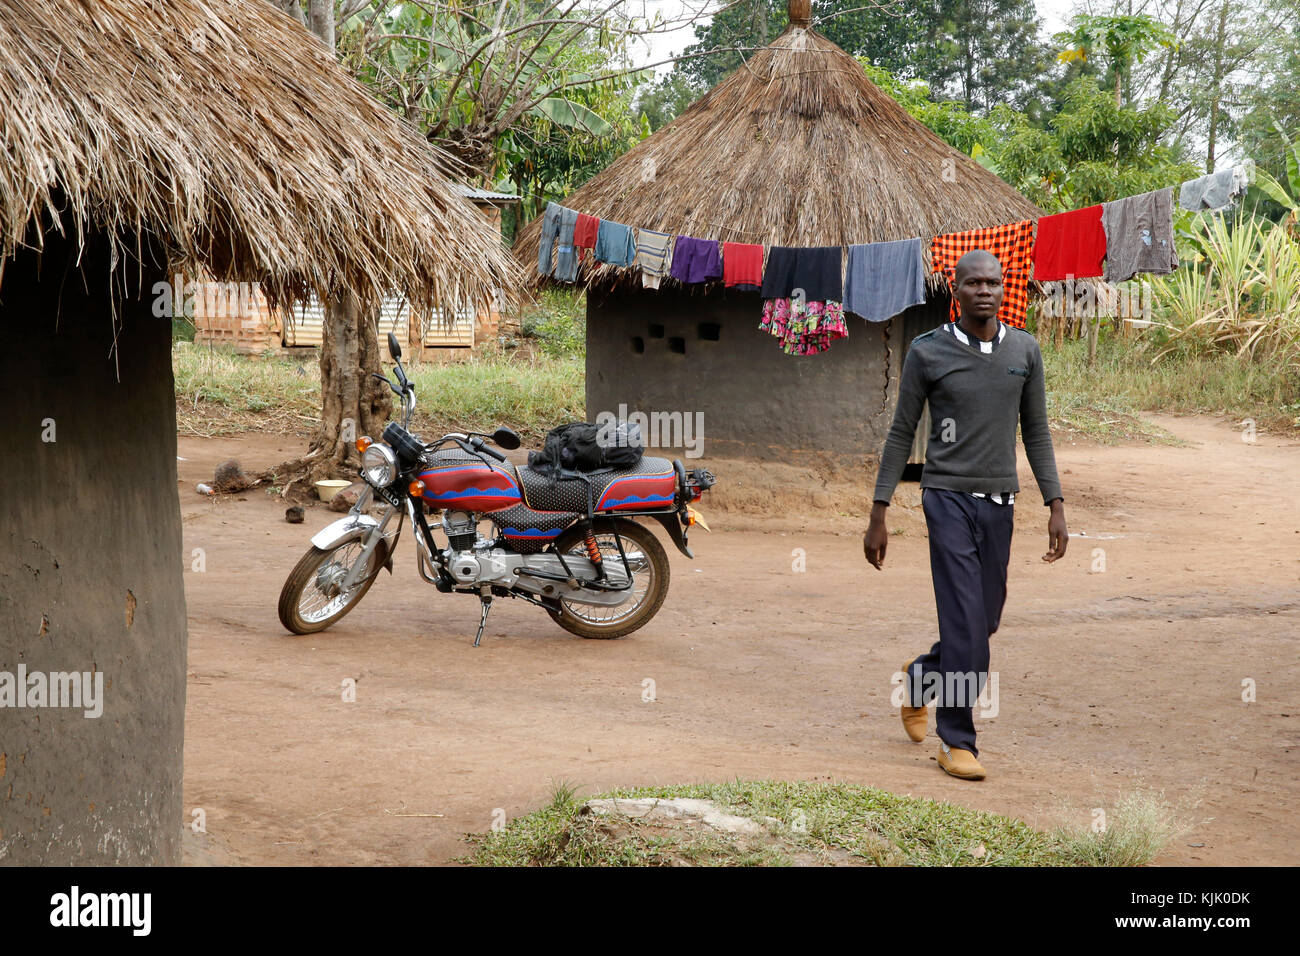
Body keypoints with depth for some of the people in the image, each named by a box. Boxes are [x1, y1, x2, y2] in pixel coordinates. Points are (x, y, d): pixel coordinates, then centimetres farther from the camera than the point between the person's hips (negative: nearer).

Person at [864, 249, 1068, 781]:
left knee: (985, 621, 12)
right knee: (965, 623, -10)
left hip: (999, 503, 4)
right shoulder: (928, 352, -5)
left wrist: (1056, 506, 3)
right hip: (948, 499, -4)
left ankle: (920, 677, 40)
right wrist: (878, 517, -2)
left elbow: (1036, 433, 10)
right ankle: (957, 740, 3)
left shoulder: (1025, 351, 4)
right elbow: (901, 435, 0)